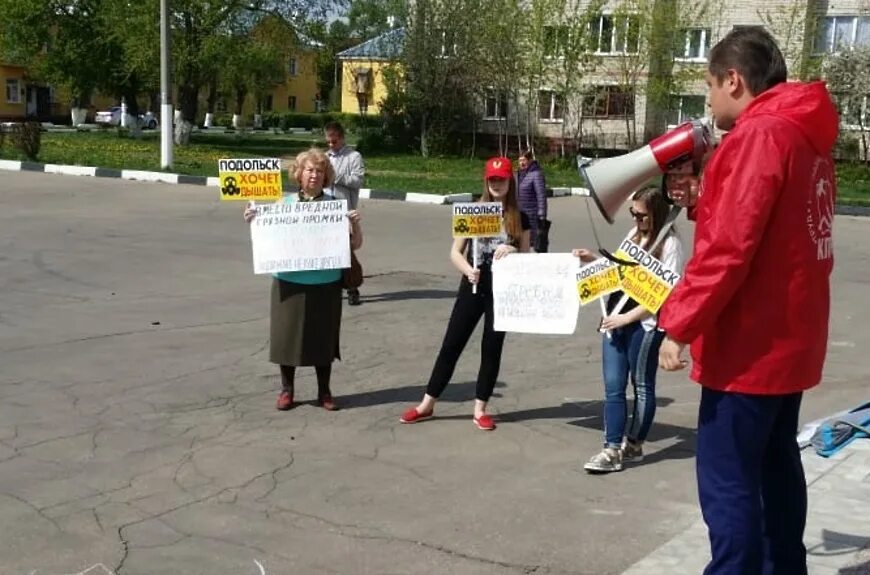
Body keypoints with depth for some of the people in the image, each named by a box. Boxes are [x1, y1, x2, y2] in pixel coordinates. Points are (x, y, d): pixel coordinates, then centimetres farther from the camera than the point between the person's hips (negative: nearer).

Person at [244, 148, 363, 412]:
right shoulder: (284, 203, 3)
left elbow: (355, 244, 2)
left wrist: (356, 224, -15)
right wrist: (252, 222, -6)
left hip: (325, 284, -1)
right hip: (289, 283, 1)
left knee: (323, 337, 7)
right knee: (287, 334, 6)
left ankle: (324, 392, 21)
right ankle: (286, 390, 22)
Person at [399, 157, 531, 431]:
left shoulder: (519, 218, 1)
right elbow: (455, 252, -1)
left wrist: (513, 252, -17)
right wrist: (468, 270, -20)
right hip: (473, 288, 0)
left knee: (492, 349, 6)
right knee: (451, 345, 3)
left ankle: (480, 409, 17)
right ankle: (427, 404, 13)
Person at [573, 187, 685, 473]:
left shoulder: (670, 244, -12)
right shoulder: (634, 234, 11)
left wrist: (626, 318, -18)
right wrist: (594, 260, 8)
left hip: (644, 324, -7)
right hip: (617, 318, 7)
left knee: (642, 385, 9)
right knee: (613, 386, 4)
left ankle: (633, 445, 22)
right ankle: (612, 450, 6)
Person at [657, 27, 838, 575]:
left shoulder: (760, 135, -17)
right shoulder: (805, 137, 13)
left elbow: (728, 248, -23)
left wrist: (678, 324, -18)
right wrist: (707, 195, 5)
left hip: (750, 345, -10)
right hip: (789, 338, 10)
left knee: (727, 482, -3)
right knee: (776, 467, 19)